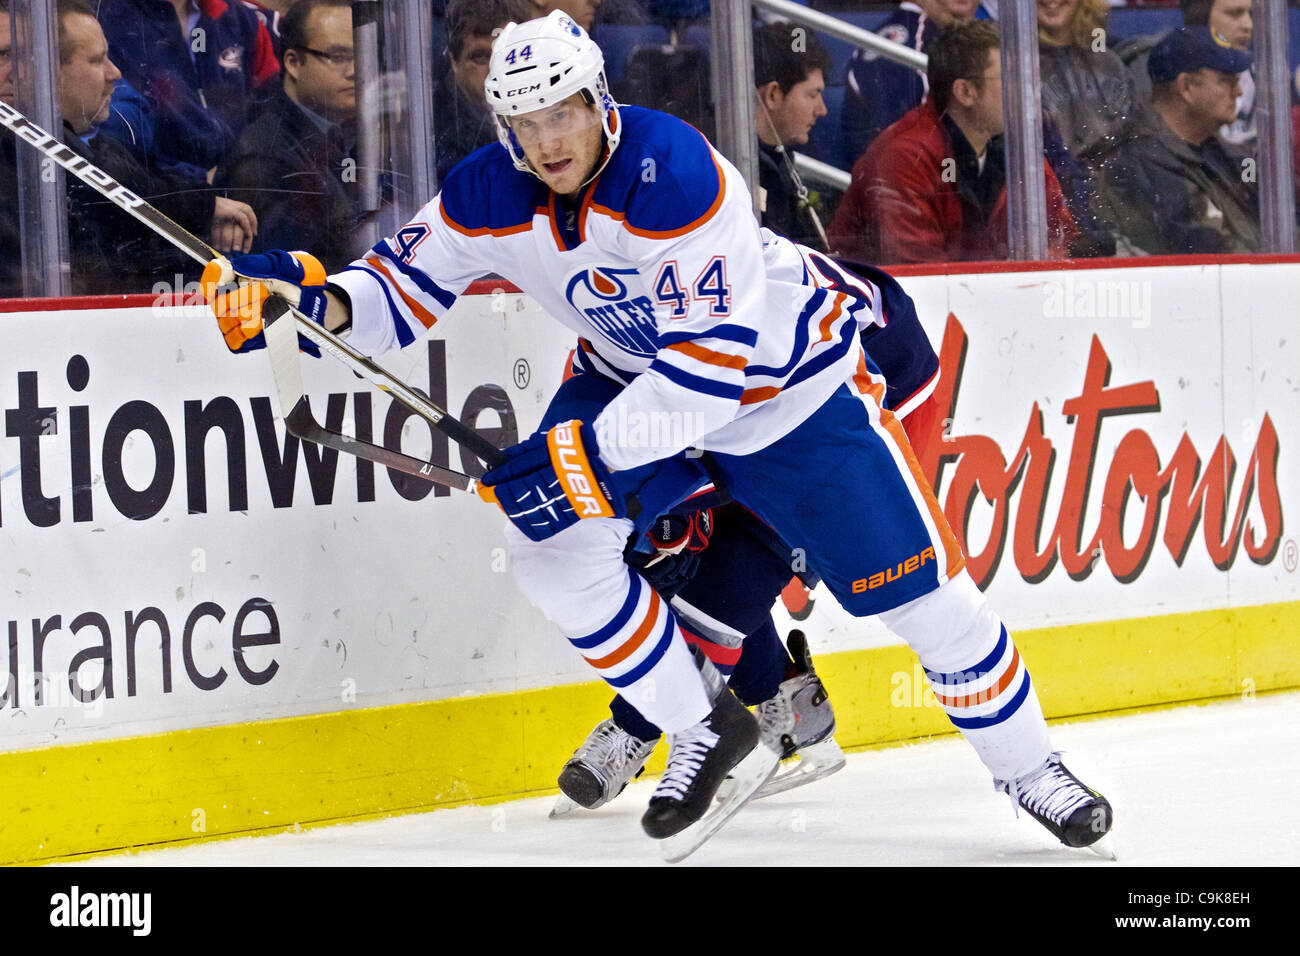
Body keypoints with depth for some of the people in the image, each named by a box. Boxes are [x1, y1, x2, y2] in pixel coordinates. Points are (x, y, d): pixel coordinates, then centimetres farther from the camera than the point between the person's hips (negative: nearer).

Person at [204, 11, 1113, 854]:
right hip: (636, 376, 5)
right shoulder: (489, 196, -16)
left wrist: (585, 456, -40)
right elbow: (407, 282, -3)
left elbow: (713, 358, -38)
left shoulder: (673, 173, -36)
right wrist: (320, 301, -25)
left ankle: (1028, 765, 19)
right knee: (552, 545, -17)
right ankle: (712, 734, 0)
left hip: (790, 378, -5)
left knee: (918, 588, -5)